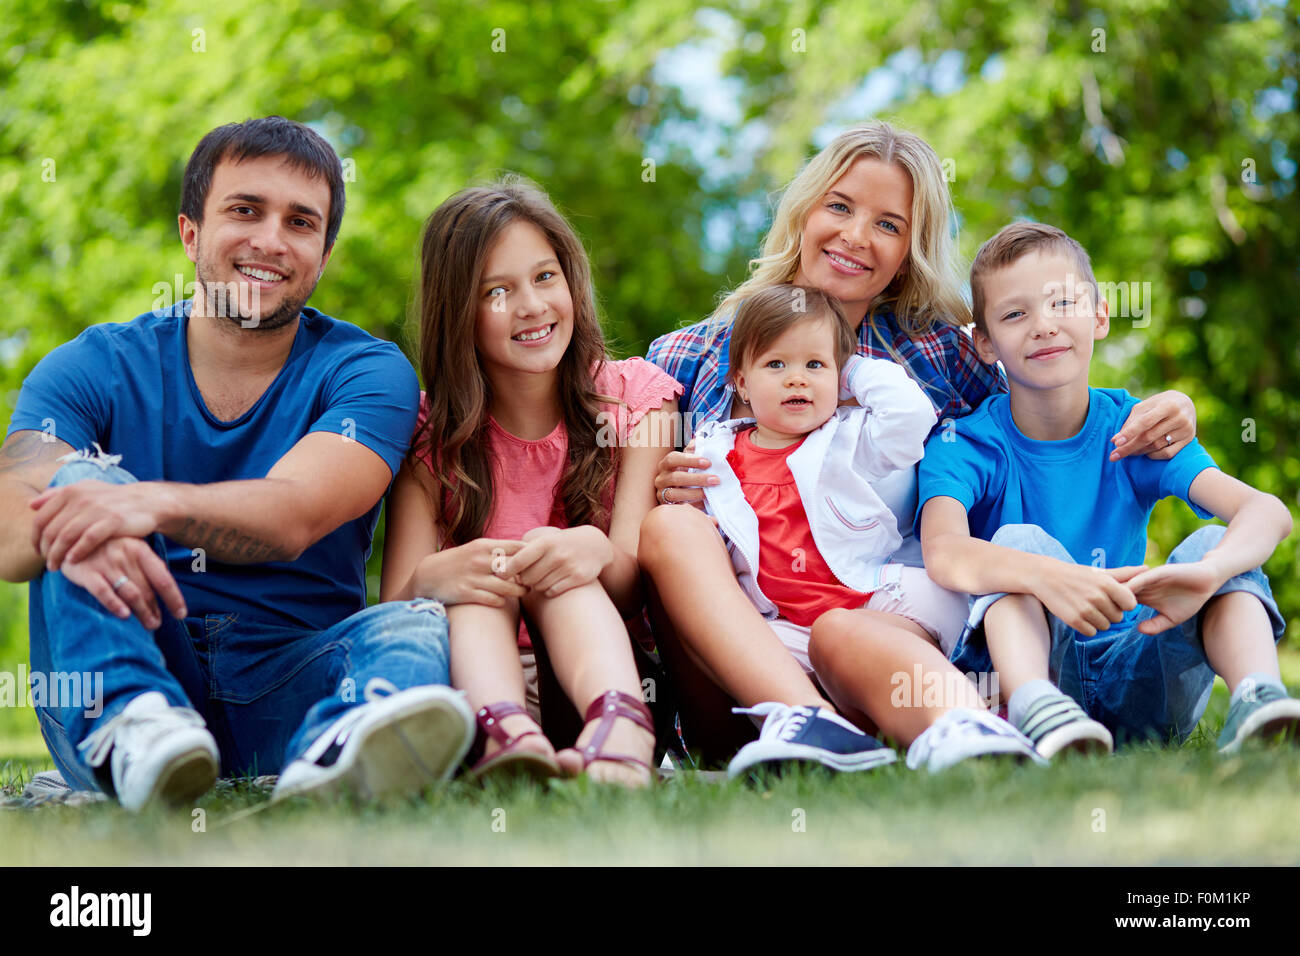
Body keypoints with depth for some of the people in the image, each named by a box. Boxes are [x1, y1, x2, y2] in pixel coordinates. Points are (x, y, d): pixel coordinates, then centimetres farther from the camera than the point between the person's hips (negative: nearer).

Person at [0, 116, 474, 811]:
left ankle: (336, 753, -64)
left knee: (417, 624, -29)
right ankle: (130, 728, -46)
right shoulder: (90, 370, 5)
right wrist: (64, 530, -40)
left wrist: (156, 504, -40)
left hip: (288, 688, 0)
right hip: (120, 676, 1)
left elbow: (293, 515, -19)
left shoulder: (366, 373, 2)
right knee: (84, 476, -20)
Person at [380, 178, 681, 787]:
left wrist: (595, 553, -34)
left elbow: (632, 587, -9)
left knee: (564, 574, -29)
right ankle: (507, 735, -60)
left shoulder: (633, 399, 3)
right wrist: (427, 580, -34)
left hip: (602, 660, 0)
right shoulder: (433, 435, 2)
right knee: (475, 583, -29)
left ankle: (618, 738, -59)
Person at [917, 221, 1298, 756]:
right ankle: (1036, 711, -49)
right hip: (1024, 668, -2)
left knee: (1216, 543, -15)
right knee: (1020, 541, -23)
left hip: (1138, 692, 2)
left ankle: (1257, 701, -40)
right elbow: (942, 552, -28)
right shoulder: (963, 446, -6)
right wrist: (1047, 577, -49)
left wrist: (1206, 572, -39)